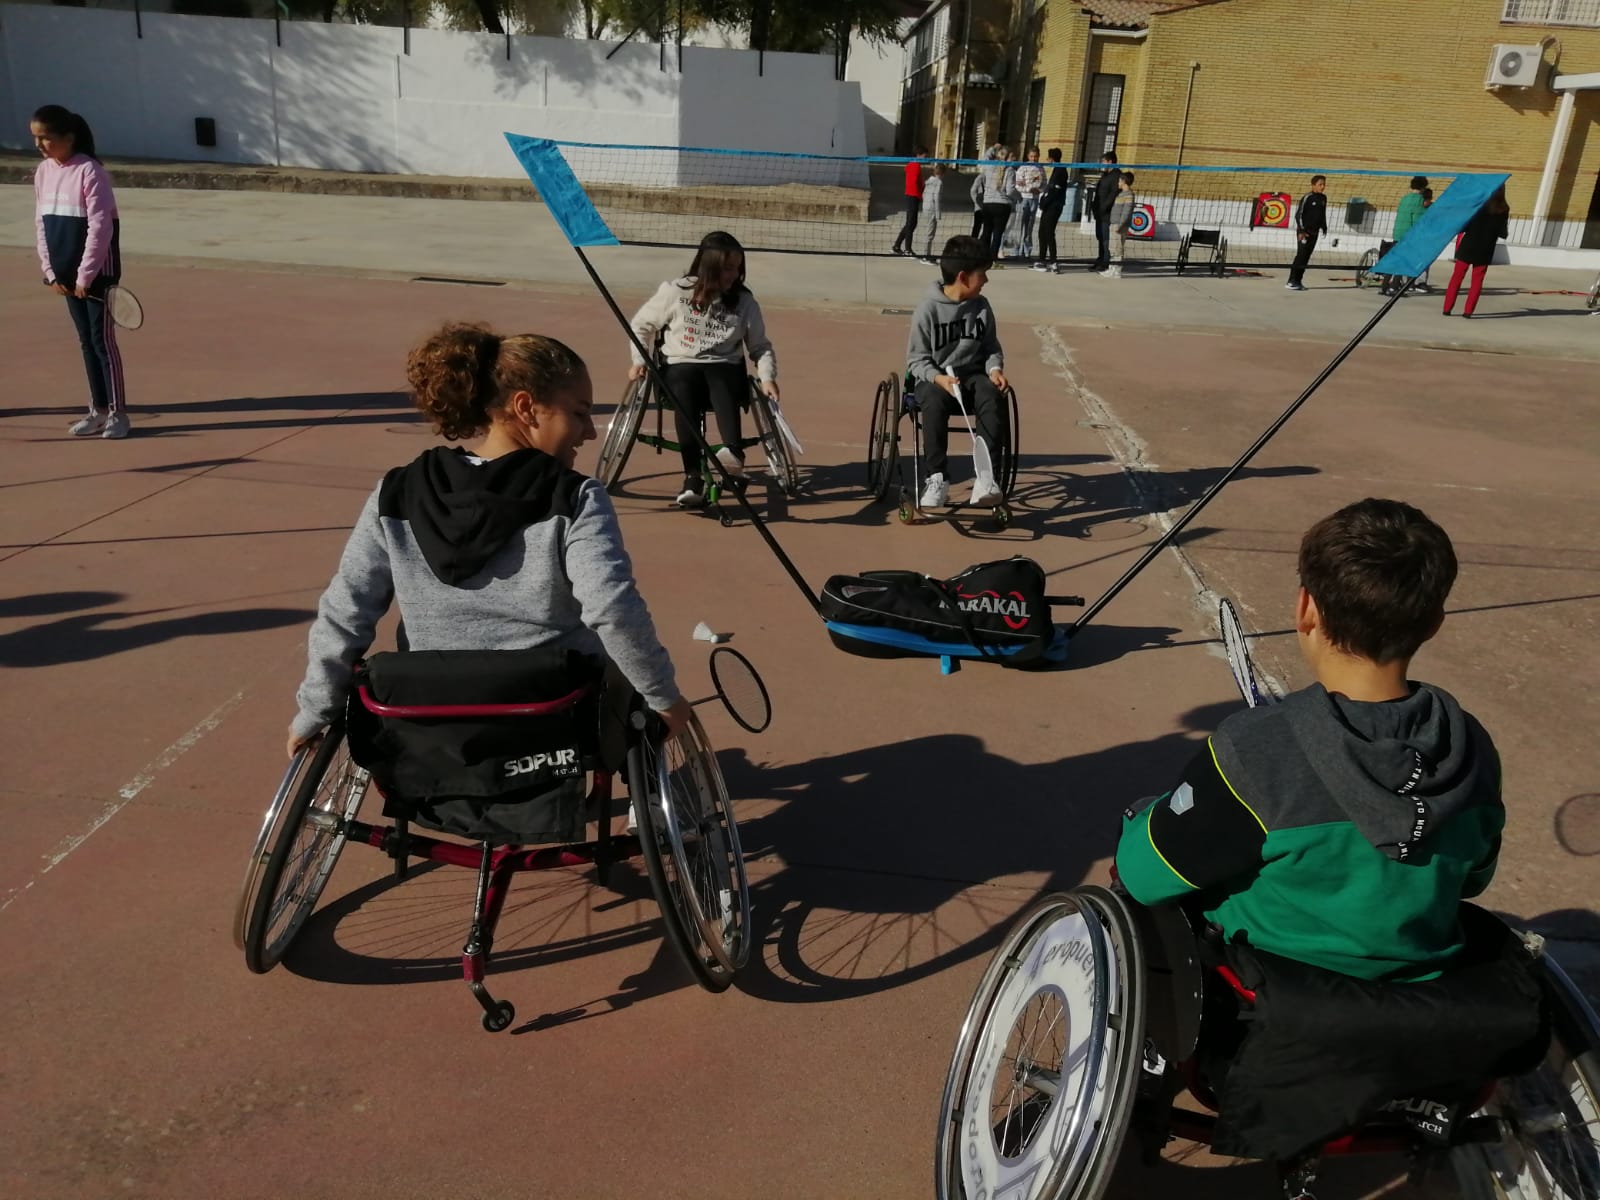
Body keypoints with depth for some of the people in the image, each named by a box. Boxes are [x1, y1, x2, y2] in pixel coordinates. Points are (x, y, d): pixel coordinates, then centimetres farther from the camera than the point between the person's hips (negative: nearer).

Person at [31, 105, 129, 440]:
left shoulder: (89, 172, -14)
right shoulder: (43, 172, 7)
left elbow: (100, 227, -17)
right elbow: (41, 224, 10)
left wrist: (85, 275, -16)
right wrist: (50, 271, 3)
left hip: (97, 270, -7)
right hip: (67, 274, 7)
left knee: (102, 339, -3)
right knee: (85, 340, 10)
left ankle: (118, 412, 4)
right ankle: (98, 409, 17)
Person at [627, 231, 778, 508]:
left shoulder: (744, 302, 6)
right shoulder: (674, 292, 4)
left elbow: (761, 347, 11)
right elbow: (641, 325, 17)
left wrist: (767, 377, -6)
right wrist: (639, 360, 4)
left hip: (726, 368, 1)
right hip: (681, 365, 0)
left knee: (720, 388, -37)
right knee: (685, 396, -36)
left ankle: (734, 457, -60)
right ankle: (693, 478, -43)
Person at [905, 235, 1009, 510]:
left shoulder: (982, 307, 6)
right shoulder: (928, 308, -7)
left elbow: (991, 347, 16)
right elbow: (916, 360, -6)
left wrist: (994, 369, -7)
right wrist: (938, 378, -25)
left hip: (973, 374, 3)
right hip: (935, 378, -3)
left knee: (992, 398, -31)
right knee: (935, 402, -38)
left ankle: (986, 476, -34)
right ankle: (937, 478, -32)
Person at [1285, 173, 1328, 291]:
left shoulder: (1323, 198, 11)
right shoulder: (1307, 197, -11)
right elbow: (1298, 214, -12)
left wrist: (1324, 227, 16)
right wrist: (1301, 231, -16)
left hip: (1314, 232, 7)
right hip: (1304, 232, -7)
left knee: (1306, 257, 6)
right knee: (1301, 255, -11)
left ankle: (1298, 281, 11)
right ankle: (1291, 282, -10)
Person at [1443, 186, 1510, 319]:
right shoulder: (1503, 210, -2)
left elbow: (1464, 225, -10)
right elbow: (1502, 233, -1)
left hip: (1468, 246, -1)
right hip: (1485, 250, 1)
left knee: (1456, 277, 7)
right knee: (1477, 281, 8)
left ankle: (1447, 308, 4)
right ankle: (1468, 310, 2)